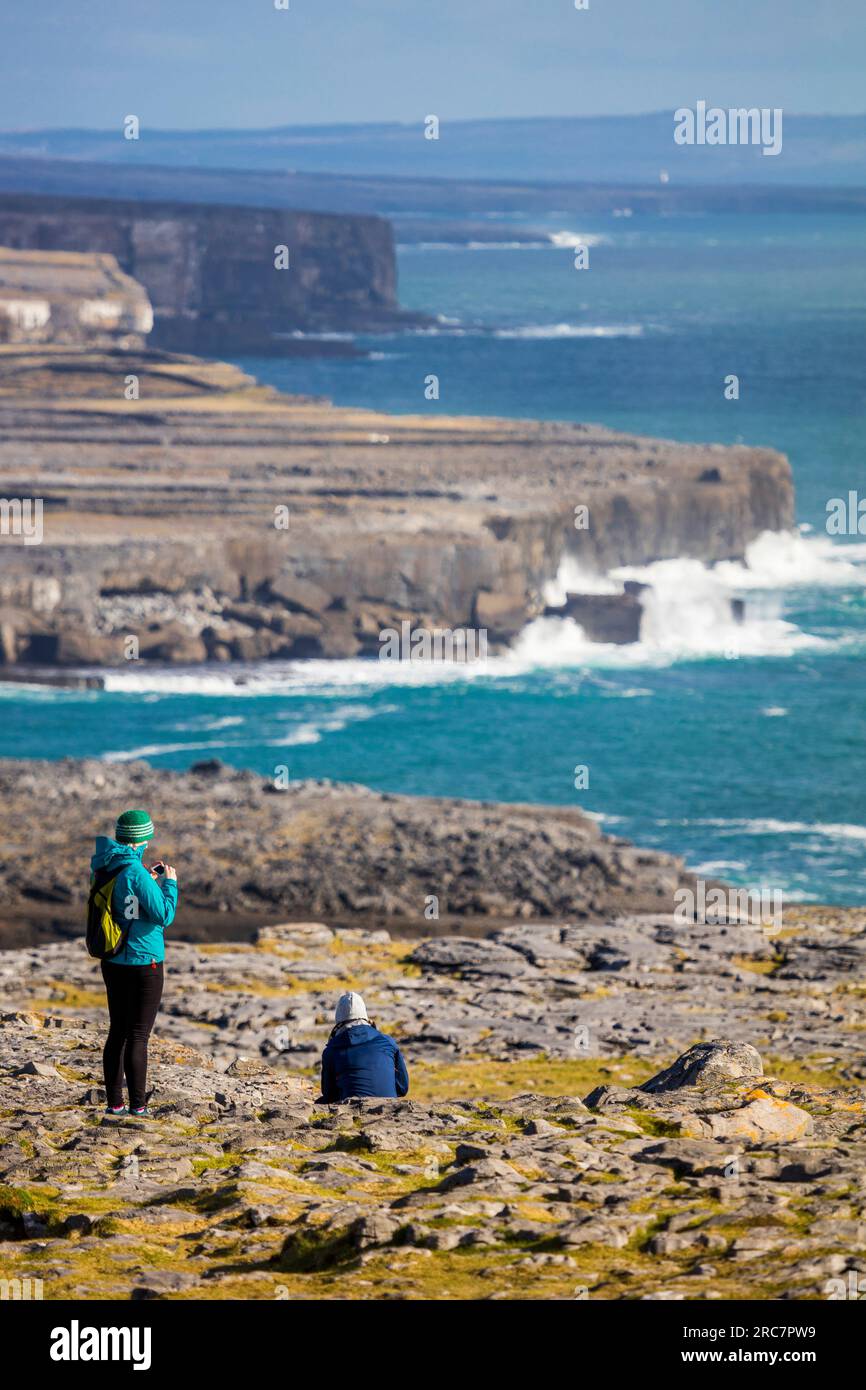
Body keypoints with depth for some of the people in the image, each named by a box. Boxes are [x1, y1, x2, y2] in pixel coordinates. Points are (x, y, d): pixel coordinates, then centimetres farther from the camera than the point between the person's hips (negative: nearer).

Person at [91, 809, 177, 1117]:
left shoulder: (102, 867, 4)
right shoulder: (134, 870, -20)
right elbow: (164, 916, -17)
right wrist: (169, 883, -4)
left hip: (113, 962, 7)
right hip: (143, 962, -7)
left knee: (117, 1033, 13)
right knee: (138, 1037, -1)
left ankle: (114, 1103, 15)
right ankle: (138, 1106, 2)